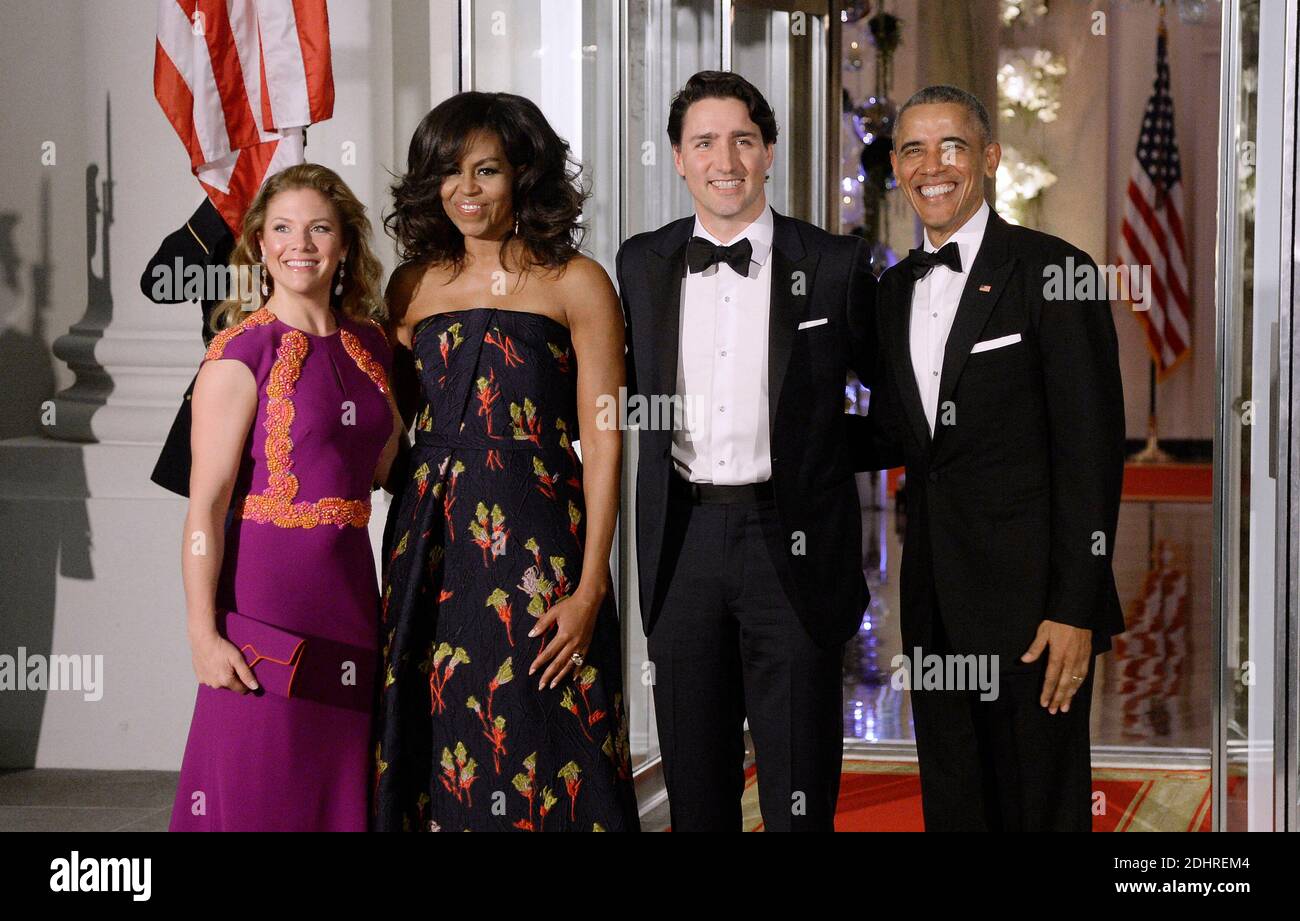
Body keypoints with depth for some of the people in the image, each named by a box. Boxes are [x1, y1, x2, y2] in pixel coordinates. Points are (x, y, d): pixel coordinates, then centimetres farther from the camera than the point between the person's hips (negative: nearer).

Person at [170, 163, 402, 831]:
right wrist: (204, 633, -18)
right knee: (260, 801, -1)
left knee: (343, 796, 11)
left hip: (349, 590, 6)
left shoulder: (369, 345, 10)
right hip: (266, 598, -6)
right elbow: (206, 504, -12)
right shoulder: (243, 352, -8)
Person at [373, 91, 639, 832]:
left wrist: (591, 586, -12)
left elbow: (602, 442, -5)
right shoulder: (415, 285, 12)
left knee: (542, 755, -2)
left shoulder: (576, 284, 0)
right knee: (436, 755, 6)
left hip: (536, 542, -4)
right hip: (431, 545, 4)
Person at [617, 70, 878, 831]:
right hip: (685, 539, 3)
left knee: (799, 793, 2)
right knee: (695, 788, 11)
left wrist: (838, 453, 1)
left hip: (793, 543, -3)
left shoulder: (834, 265, -1)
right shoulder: (643, 264, 8)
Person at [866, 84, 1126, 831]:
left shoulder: (1051, 272, -9)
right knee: (950, 801, 14)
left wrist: (1075, 610, -17)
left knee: (1039, 805, 2)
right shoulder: (895, 290, 13)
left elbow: (1092, 453, -13)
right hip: (936, 602, 6)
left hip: (1029, 600, -6)